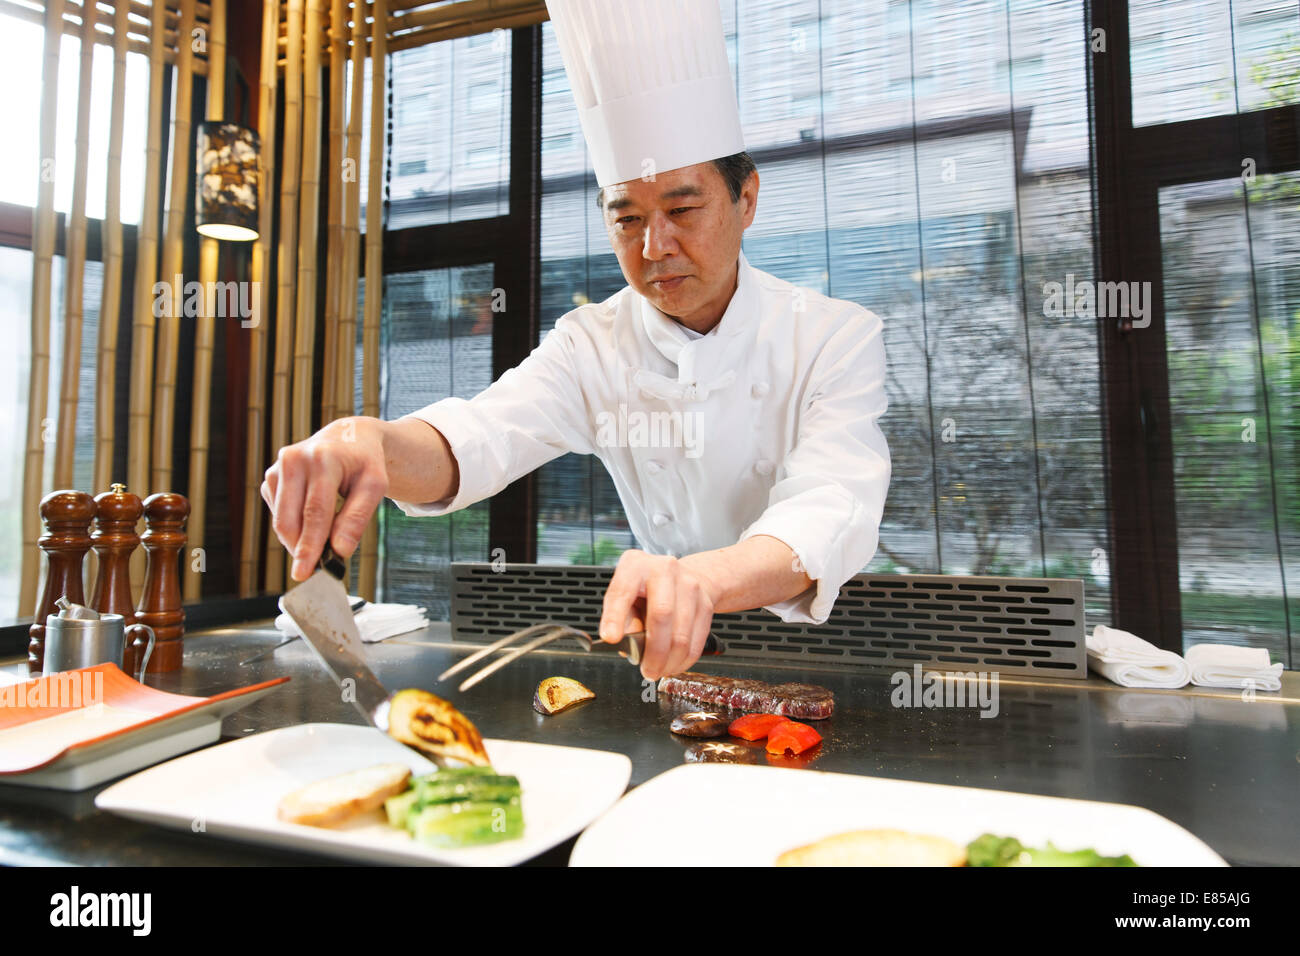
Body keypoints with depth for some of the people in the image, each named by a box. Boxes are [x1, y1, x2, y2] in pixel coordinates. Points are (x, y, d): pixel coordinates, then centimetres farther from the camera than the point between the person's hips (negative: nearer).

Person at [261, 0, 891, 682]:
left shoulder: (838, 338, -12)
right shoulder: (592, 345, -5)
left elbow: (832, 510, -29)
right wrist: (369, 441, -44)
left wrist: (702, 577, -49)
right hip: (677, 656, 1)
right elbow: (481, 437, -21)